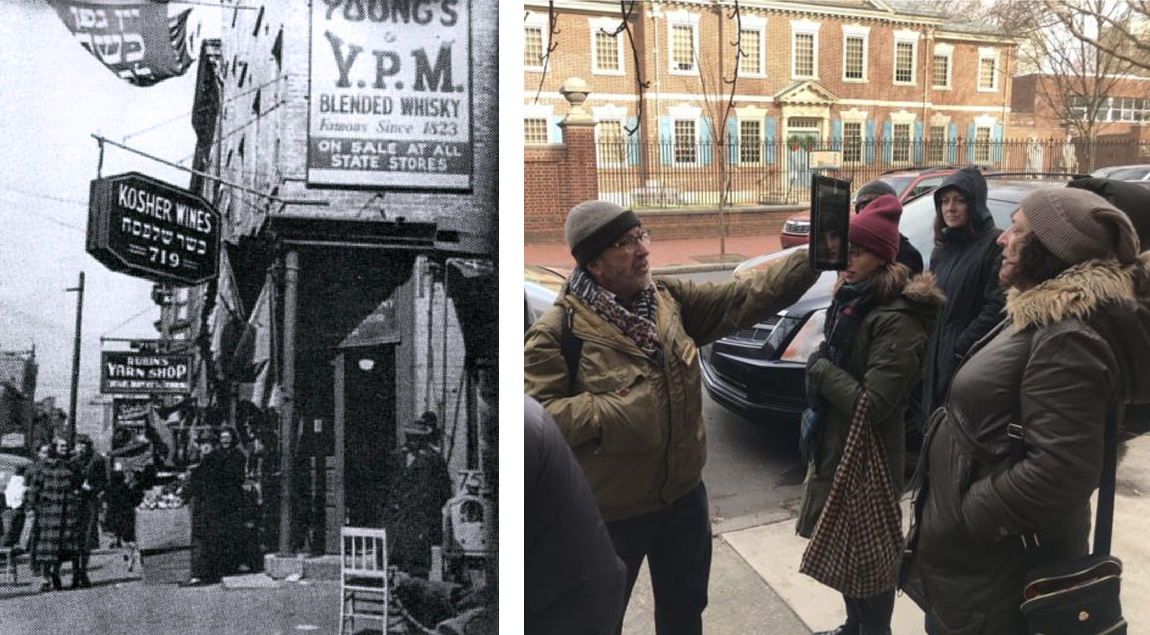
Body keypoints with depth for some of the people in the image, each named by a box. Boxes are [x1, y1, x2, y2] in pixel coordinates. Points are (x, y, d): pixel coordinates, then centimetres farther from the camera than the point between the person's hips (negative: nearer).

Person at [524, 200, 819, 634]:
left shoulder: (671, 299, -2)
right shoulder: (558, 331, -19)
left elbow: (747, 297, -7)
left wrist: (814, 258, -17)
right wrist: (607, 411, -27)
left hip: (684, 495, 5)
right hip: (609, 513, -5)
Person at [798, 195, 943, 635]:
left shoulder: (898, 320, -22)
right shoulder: (852, 301, 5)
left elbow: (872, 404, -26)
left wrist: (821, 369, -17)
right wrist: (822, 371, 3)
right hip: (836, 445, 9)